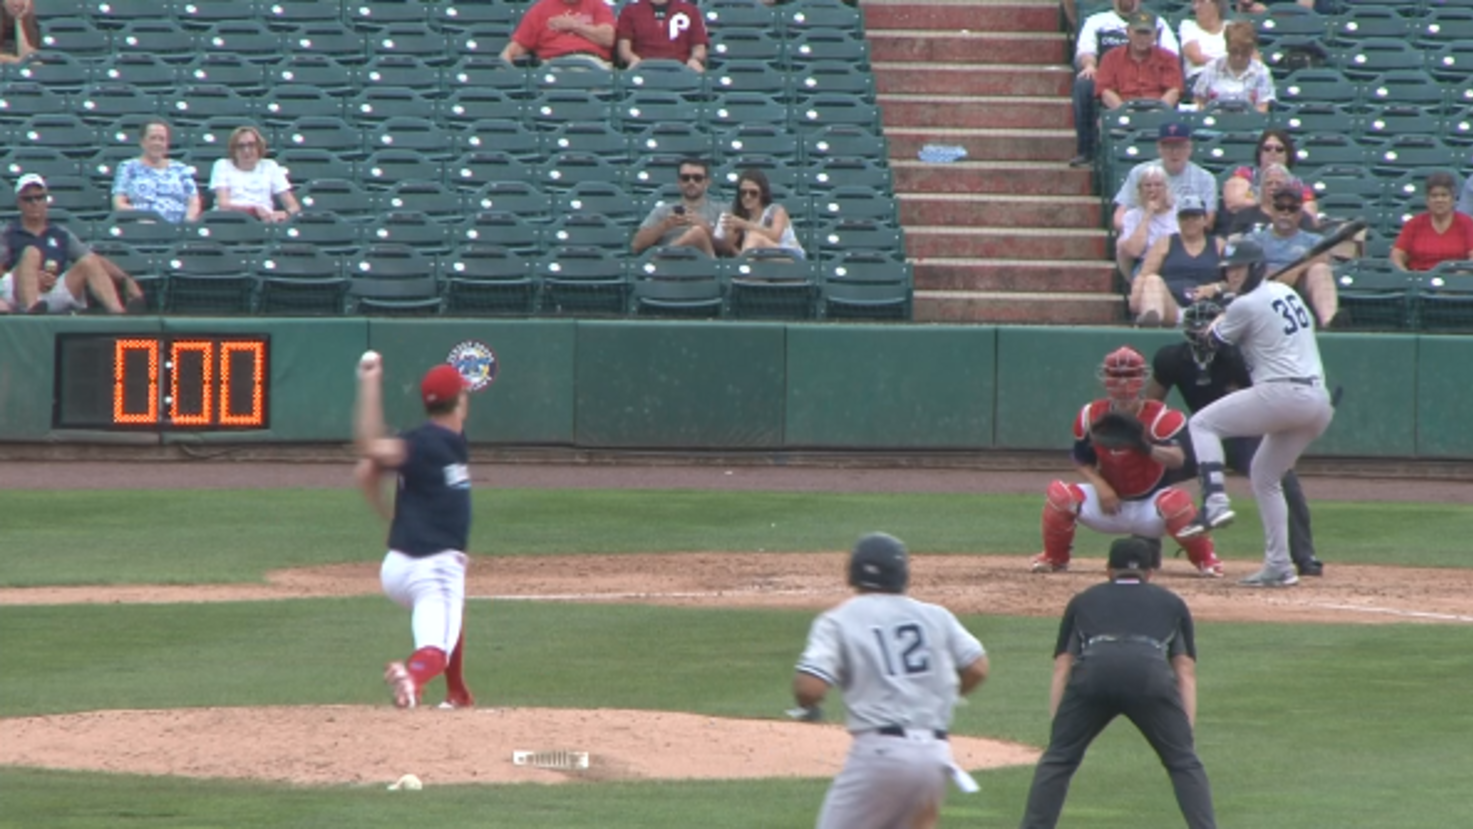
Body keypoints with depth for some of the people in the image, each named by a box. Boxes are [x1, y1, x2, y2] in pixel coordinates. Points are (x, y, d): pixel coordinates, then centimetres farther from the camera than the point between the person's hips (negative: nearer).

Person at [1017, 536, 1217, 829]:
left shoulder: (1083, 601, 35)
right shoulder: (1171, 603, 34)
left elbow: (1061, 669, 25)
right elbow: (1186, 673, 23)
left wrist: (1055, 728, 22)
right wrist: (1188, 734, 18)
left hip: (1092, 671, 0)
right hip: (1150, 672, 0)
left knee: (1058, 758, 16)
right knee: (1183, 762, 12)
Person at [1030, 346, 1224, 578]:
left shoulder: (1159, 417, -17)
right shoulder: (1091, 415, -6)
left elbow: (1177, 459, -32)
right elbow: (1082, 461, 3)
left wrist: (1145, 447, -50)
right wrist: (1100, 485, -16)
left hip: (1149, 506, -3)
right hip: (1110, 504, 3)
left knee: (1176, 501, -37)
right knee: (1058, 493, -20)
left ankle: (1205, 560, -9)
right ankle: (1054, 558, 5)